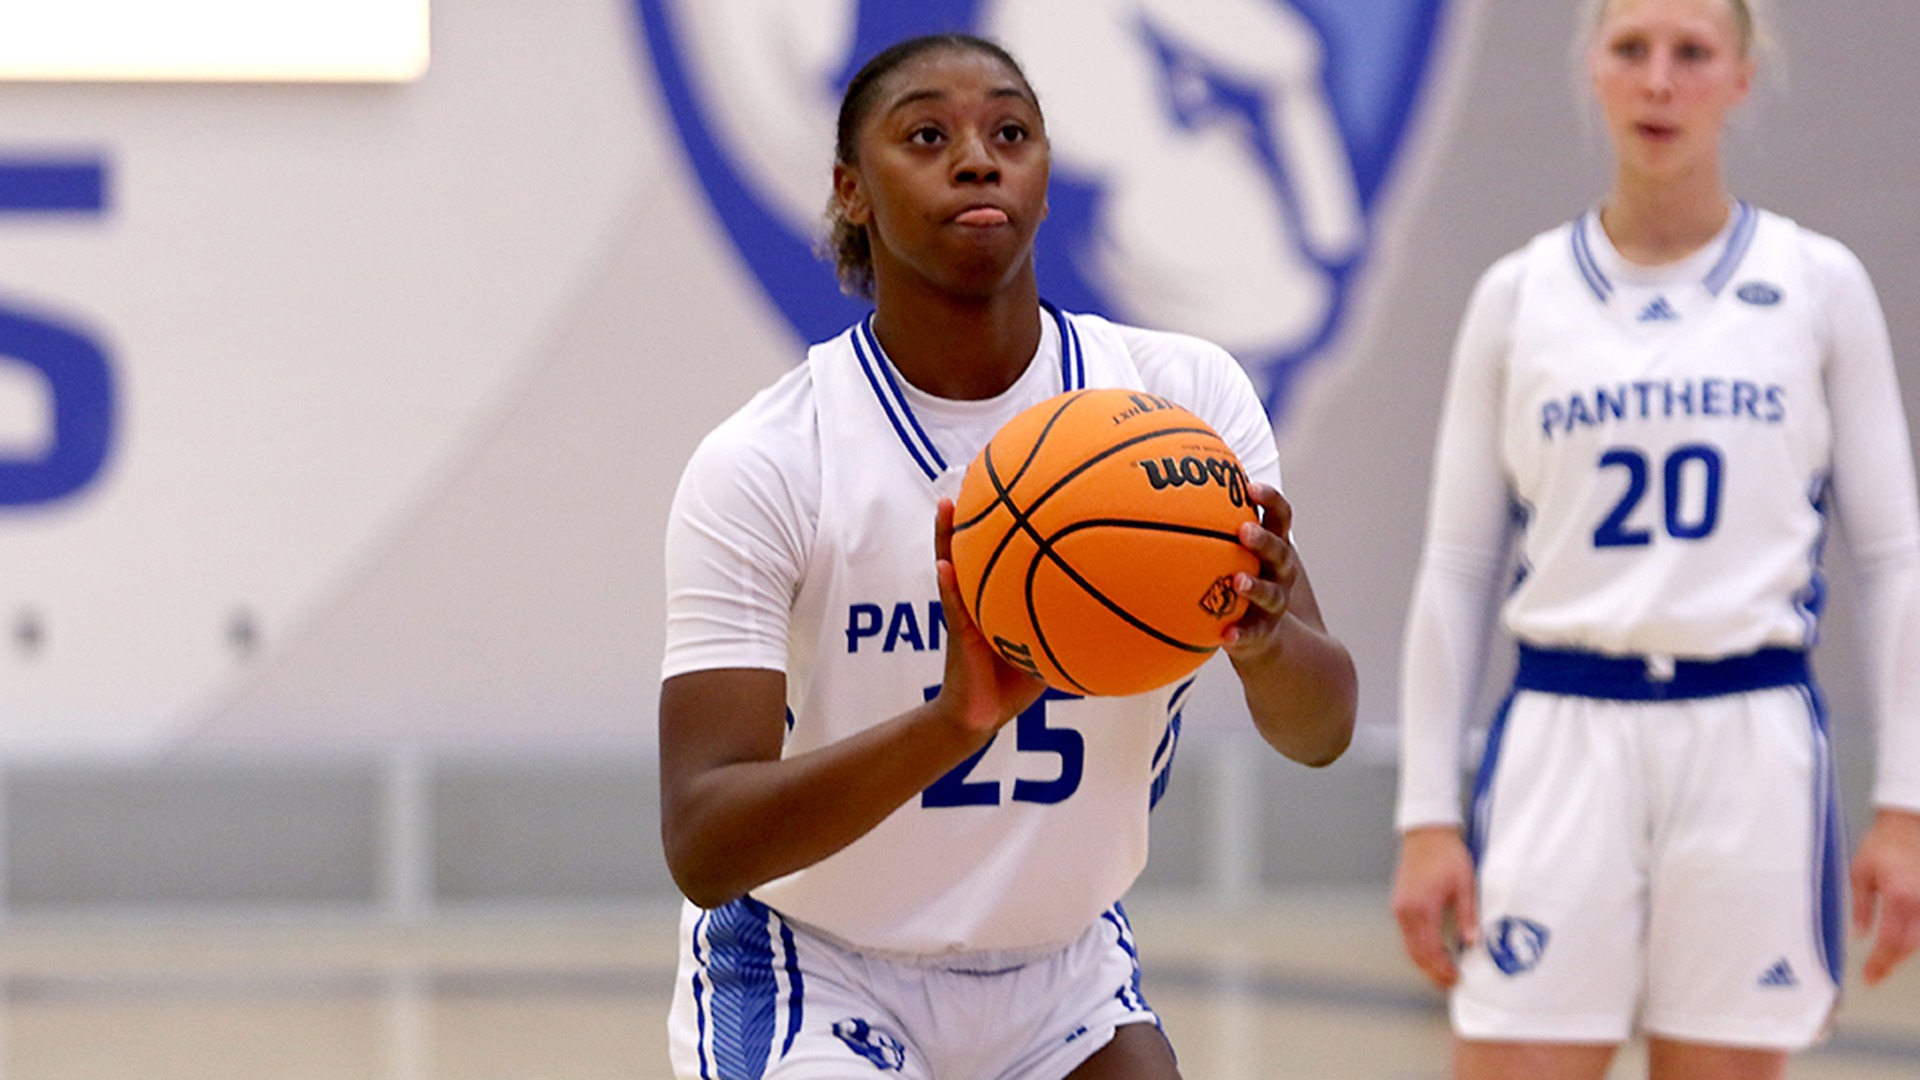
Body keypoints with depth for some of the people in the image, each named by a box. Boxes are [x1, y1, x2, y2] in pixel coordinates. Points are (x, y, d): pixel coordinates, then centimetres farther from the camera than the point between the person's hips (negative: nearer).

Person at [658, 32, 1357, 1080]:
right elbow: (701, 847, -27)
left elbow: (1319, 731, -13)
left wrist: (1262, 637, -36)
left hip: (1065, 972, 4)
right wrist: (950, 723, -42)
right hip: (814, 978, -4)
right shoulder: (762, 465, -20)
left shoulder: (1183, 393, -9)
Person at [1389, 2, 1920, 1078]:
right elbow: (1457, 570, 8)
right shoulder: (1519, 296, 6)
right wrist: (1427, 814, 2)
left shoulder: (1817, 284, 4)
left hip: (1752, 749, 0)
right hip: (1561, 746, 0)